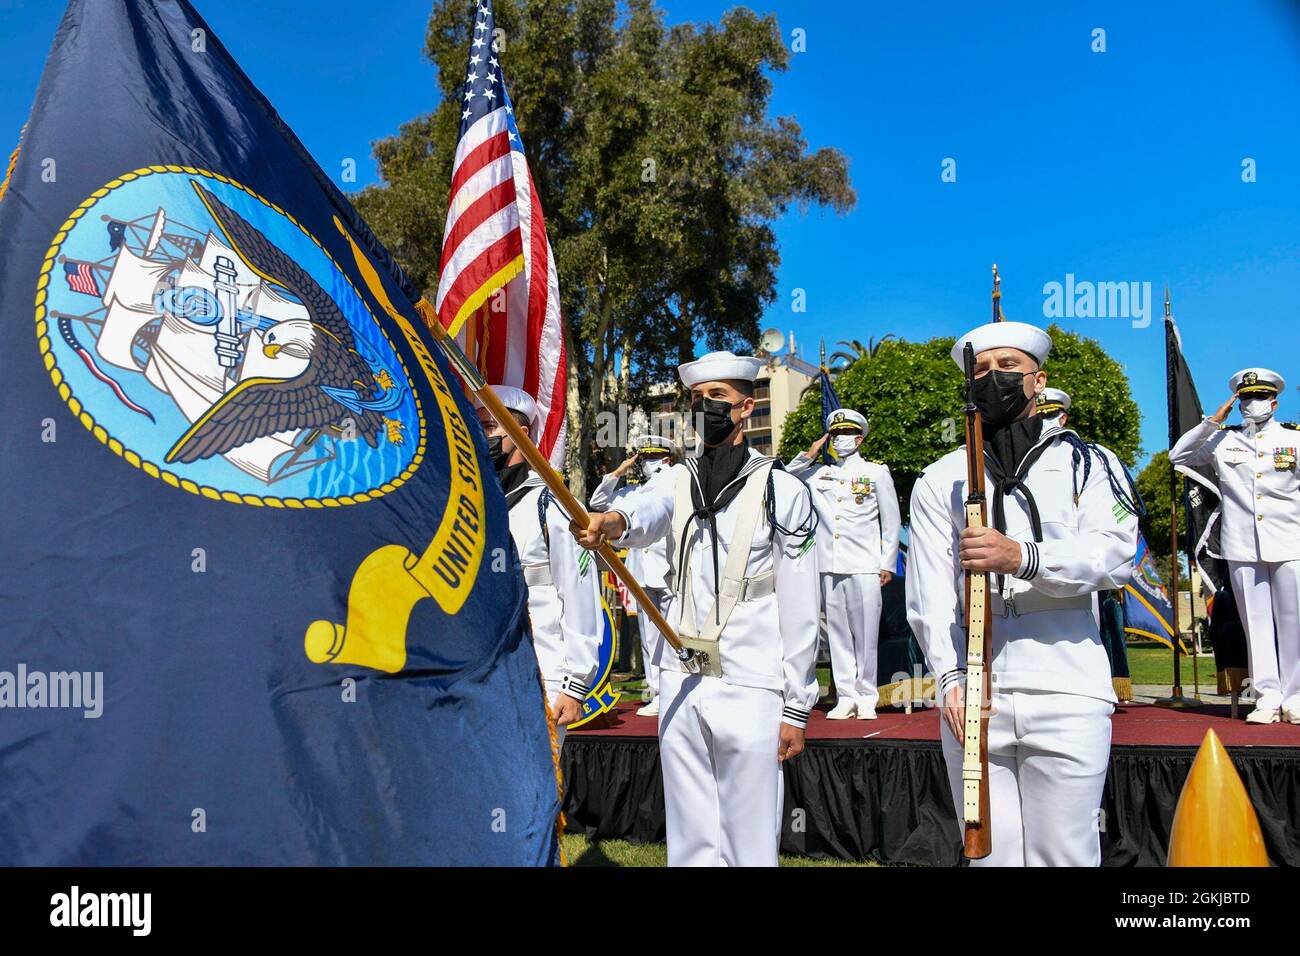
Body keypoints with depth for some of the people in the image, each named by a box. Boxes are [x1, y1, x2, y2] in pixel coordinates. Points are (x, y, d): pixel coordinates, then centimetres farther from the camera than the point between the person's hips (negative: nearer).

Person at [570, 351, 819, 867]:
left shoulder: (783, 489, -4)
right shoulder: (678, 480, 8)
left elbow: (800, 610, -4)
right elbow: (646, 509, -17)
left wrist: (797, 706, -4)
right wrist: (614, 521, -41)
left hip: (751, 688, -4)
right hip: (679, 682, 4)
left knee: (750, 841, 4)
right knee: (690, 840, 13)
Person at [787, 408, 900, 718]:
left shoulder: (877, 472, 9)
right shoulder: (817, 474, 14)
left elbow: (891, 522, 9)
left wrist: (887, 564, 3)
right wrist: (807, 456, 7)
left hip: (865, 566, -2)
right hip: (828, 567, 3)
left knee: (865, 634, -1)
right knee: (837, 633, 4)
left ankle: (867, 697, 9)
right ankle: (846, 696, 11)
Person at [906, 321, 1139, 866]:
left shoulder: (1087, 463, 11)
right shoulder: (939, 482, 11)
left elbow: (1114, 555, -6)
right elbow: (930, 592, 1)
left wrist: (1023, 557, -23)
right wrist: (952, 678, -13)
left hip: (1067, 697, -1)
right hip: (972, 697, 1)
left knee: (1065, 855, 1)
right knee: (990, 853, 6)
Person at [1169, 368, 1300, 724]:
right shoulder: (1222, 440, 9)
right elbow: (1177, 456, 5)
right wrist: (1213, 421, 2)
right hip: (1242, 548, 1)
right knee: (1256, 622, 2)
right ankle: (1267, 697, 6)